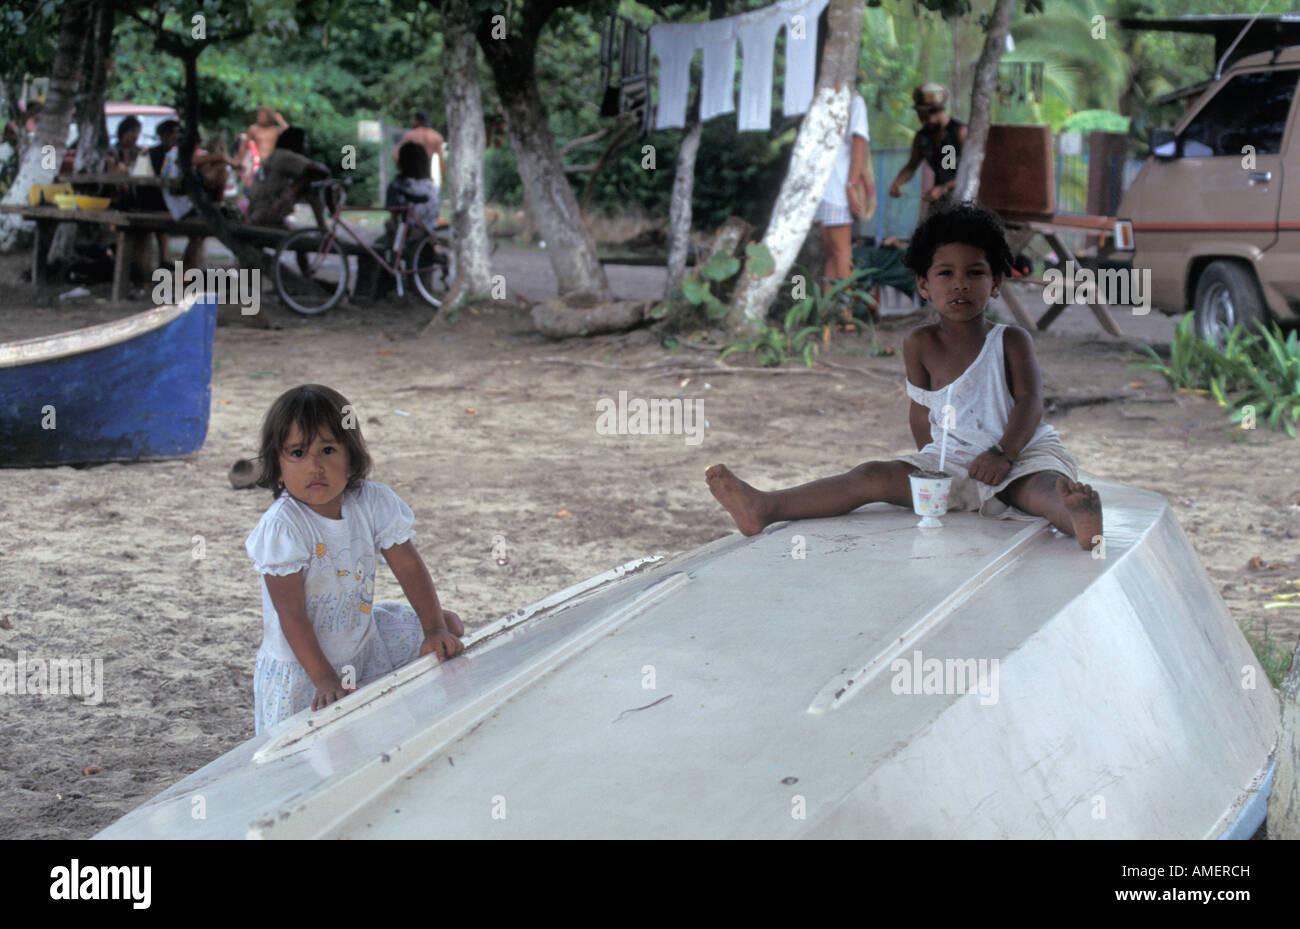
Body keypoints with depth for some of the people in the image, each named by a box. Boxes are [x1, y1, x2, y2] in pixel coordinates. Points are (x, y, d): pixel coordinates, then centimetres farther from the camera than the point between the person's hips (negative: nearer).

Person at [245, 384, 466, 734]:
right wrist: (324, 680, -30)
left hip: (363, 637, 5)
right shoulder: (281, 527, -27)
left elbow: (407, 565, -6)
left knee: (448, 626, 8)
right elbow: (292, 615, -26)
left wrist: (436, 629, -14)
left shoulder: (372, 502, -13)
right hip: (301, 663, -5)